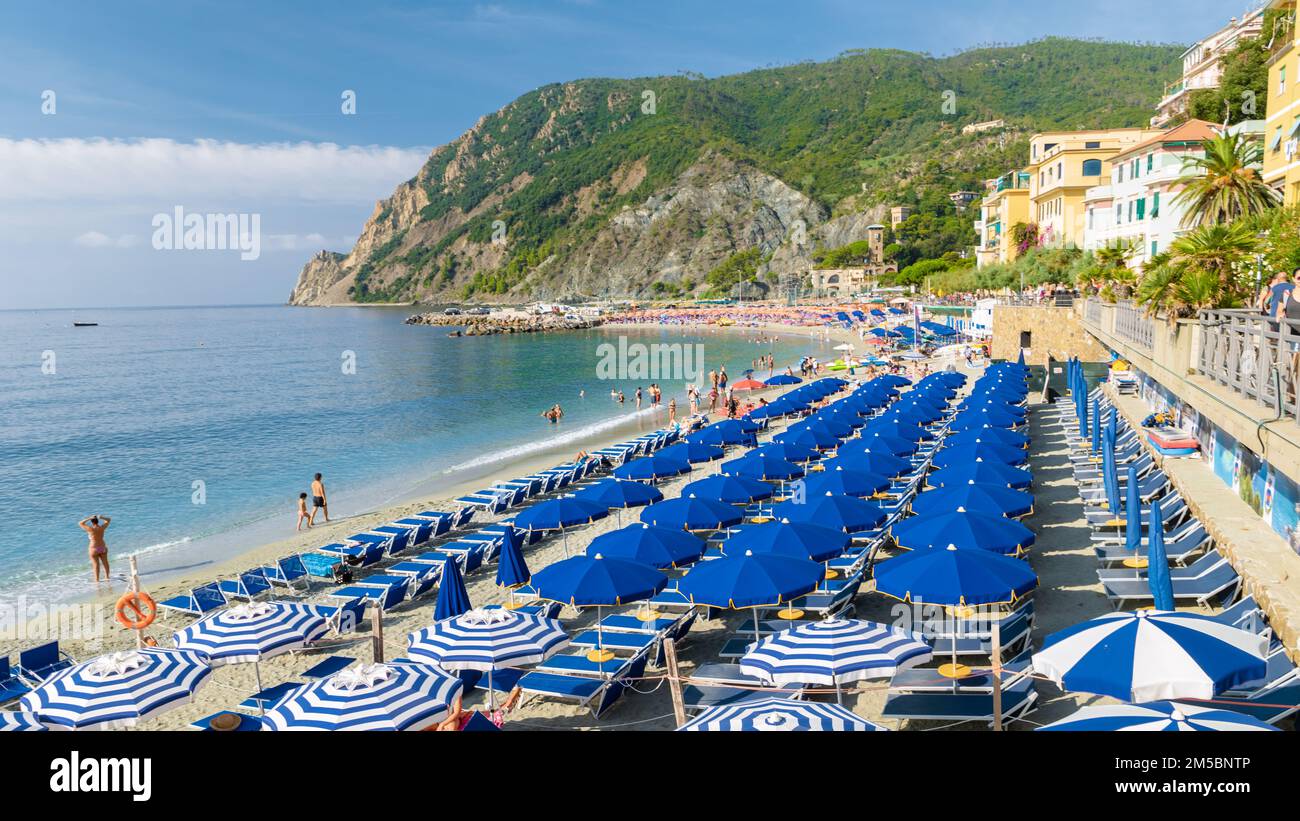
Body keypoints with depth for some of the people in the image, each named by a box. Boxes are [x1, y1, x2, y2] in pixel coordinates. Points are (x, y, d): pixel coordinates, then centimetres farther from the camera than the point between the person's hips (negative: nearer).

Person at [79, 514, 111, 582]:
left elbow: (80, 523, -7)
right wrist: (100, 517, 0)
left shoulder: (91, 529, -18)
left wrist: (89, 518, -10)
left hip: (94, 549, -5)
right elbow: (108, 520, 12)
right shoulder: (102, 527, -6)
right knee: (105, 563, 15)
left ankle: (97, 580, 5)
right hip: (103, 547, 5)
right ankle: (107, 577, 26)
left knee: (96, 564, 1)